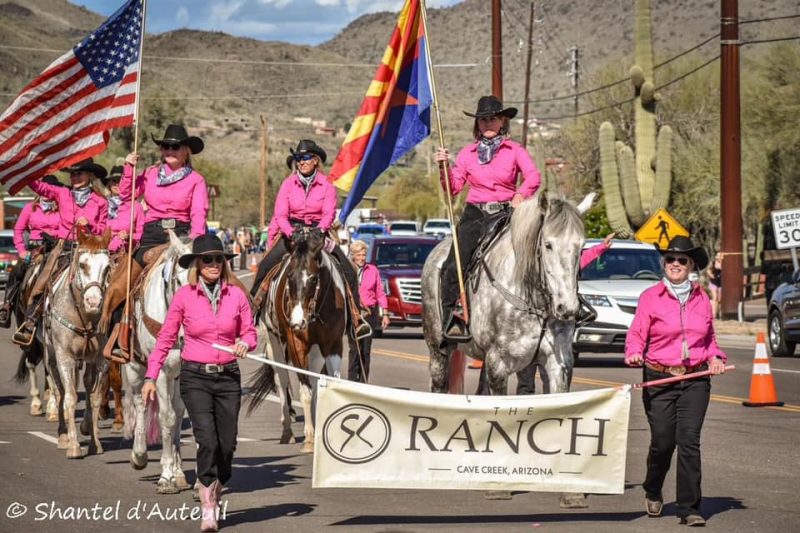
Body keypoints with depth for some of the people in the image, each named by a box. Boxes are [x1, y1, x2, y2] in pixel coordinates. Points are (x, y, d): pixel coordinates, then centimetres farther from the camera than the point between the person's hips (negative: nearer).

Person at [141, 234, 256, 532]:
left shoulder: (236, 295, 0)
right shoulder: (184, 297, -4)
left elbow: (249, 332, 8)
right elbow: (165, 339, 0)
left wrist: (245, 344, -15)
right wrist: (151, 377, -3)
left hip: (228, 377, 2)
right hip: (195, 377, -2)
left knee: (227, 444, 3)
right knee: (207, 440, -14)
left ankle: (215, 492, 31)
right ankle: (208, 508, -2)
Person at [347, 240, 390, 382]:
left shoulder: (373, 270, 6)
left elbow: (380, 293, 9)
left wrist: (384, 313, 5)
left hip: (369, 313, 2)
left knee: (366, 349, 5)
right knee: (355, 348, -5)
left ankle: (363, 382, 9)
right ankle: (352, 381, -2)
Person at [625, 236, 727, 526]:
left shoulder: (701, 298, 10)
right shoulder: (650, 297, 1)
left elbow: (710, 338, 22)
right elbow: (636, 334, -2)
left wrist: (715, 358, 3)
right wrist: (634, 354, -23)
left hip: (696, 380, 2)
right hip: (660, 380, -2)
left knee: (689, 440, -9)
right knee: (662, 442, 1)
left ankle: (689, 508, -6)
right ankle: (653, 493, 31)